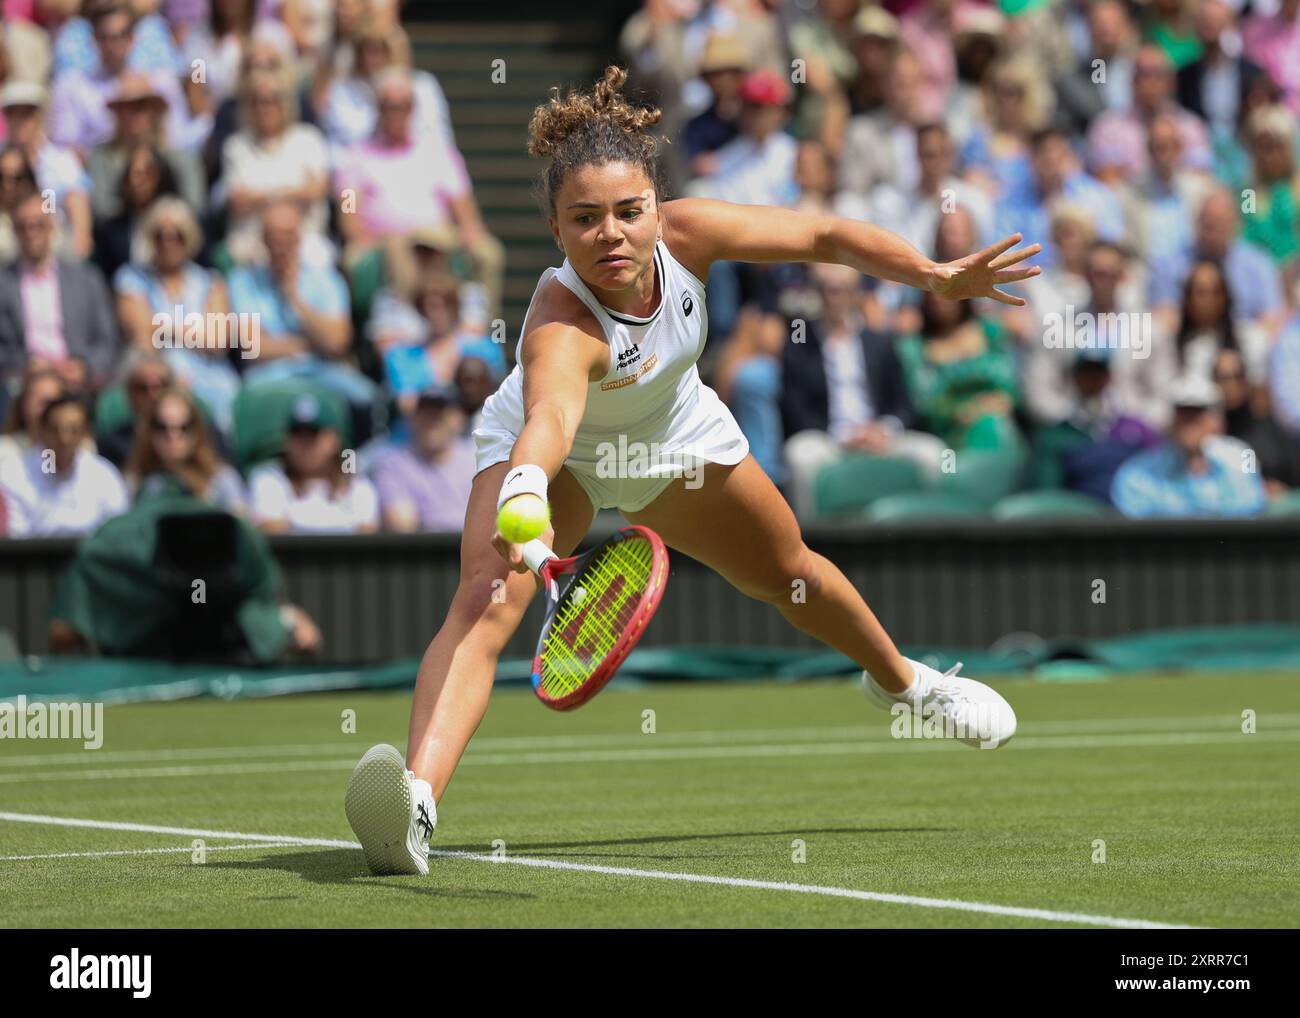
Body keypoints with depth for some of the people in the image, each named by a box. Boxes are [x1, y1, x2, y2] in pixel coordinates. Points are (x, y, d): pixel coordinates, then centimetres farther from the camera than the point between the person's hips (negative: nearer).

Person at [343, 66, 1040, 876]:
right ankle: (418, 798, -50)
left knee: (788, 573, 26)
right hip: (557, 454, -5)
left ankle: (901, 681, 57)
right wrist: (525, 488, -88)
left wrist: (936, 276, -29)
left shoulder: (686, 233, -32)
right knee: (487, 601, -32)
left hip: (675, 438, 5)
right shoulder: (563, 326, -45)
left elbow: (825, 236, -18)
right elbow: (548, 417, -67)